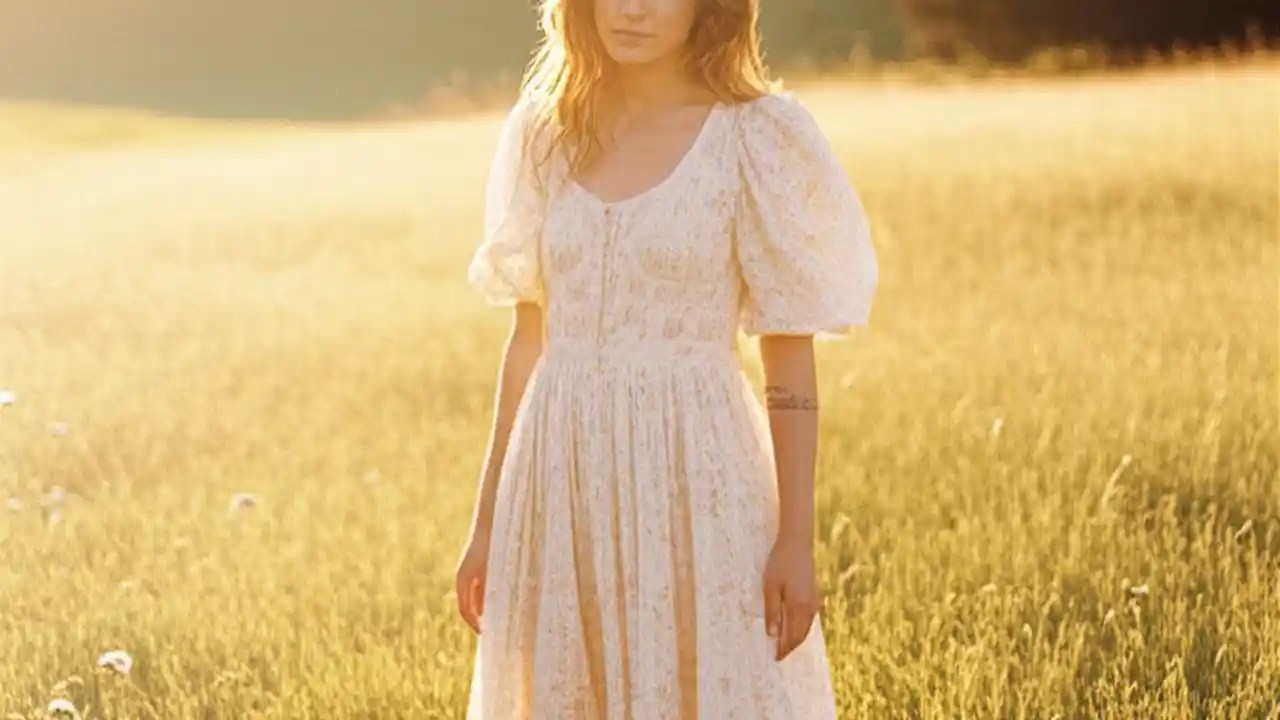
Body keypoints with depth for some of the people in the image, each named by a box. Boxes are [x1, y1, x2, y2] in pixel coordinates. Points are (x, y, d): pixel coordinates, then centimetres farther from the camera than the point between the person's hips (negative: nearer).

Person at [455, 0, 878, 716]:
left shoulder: (755, 137, -5)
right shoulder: (546, 133, 6)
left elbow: (791, 360, -5)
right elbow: (529, 341, 11)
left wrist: (797, 538, -8)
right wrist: (489, 521, 11)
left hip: (693, 482, -4)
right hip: (562, 479, 4)